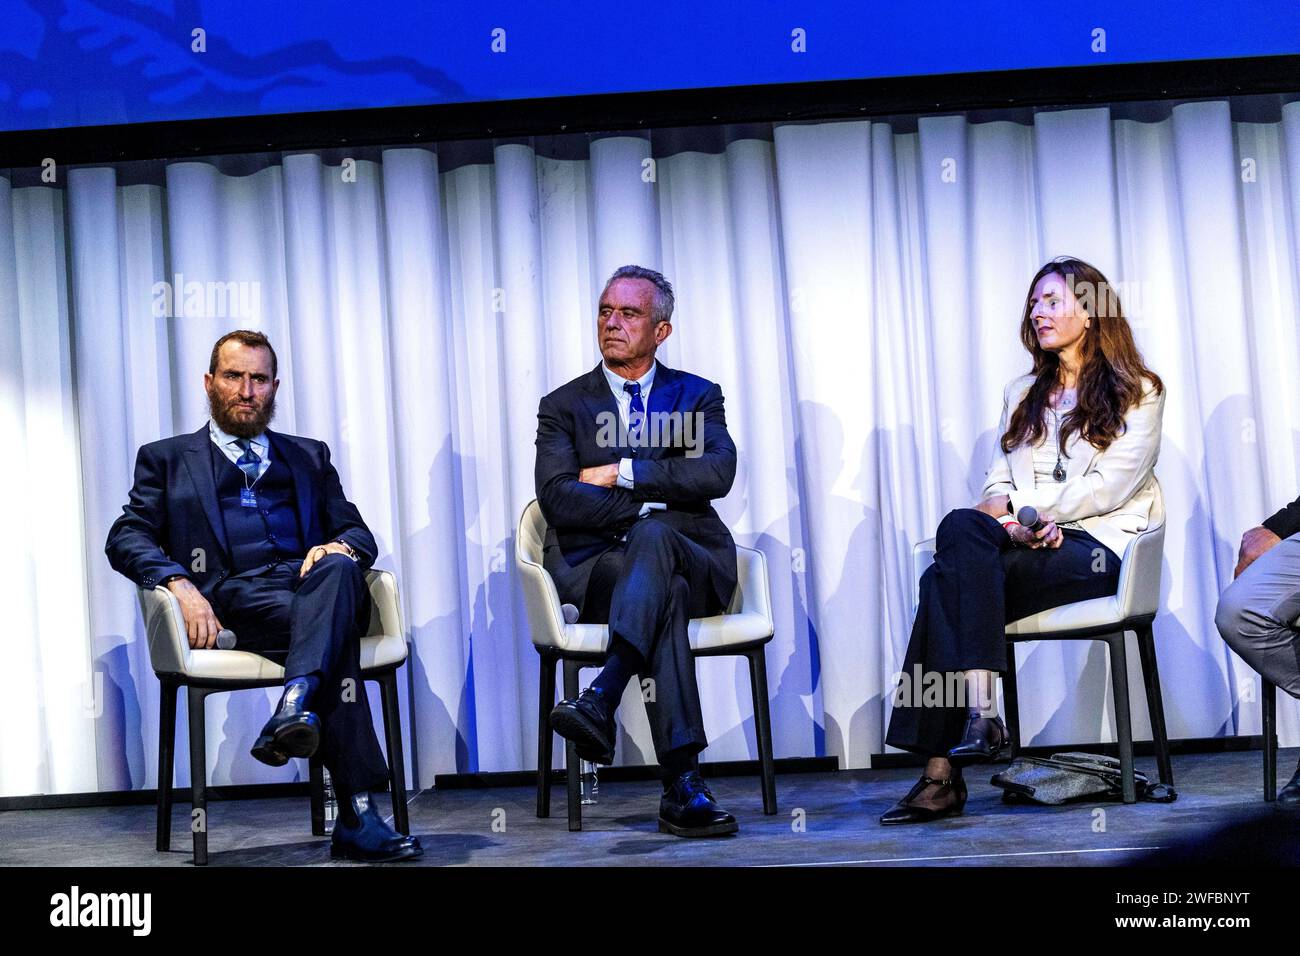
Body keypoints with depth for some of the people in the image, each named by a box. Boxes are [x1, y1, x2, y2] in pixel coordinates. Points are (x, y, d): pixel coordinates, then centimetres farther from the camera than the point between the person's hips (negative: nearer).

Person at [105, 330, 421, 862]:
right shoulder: (167, 459, 23)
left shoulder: (309, 457, 31)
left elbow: (357, 533, 21)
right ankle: (357, 815, -43)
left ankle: (296, 706, -57)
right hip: (232, 595, -3)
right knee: (337, 632, -35)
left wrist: (342, 547, -6)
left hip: (309, 586, 3)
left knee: (338, 567, -37)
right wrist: (180, 583, -13)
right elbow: (127, 538, 9)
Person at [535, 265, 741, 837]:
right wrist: (652, 503, -12)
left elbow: (716, 474, -5)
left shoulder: (697, 397, 17)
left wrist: (621, 474, -6)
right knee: (664, 595, -36)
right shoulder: (564, 406, 15)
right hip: (594, 568, 0)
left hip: (691, 561, 1)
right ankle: (683, 786, -46)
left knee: (653, 537, -36)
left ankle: (599, 701, -52)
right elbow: (558, 501, -4)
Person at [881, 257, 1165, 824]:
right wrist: (1023, 521, -9)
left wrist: (1019, 507, -13)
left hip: (1097, 547, -5)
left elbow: (1109, 487, -5)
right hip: (1031, 544, 5)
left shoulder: (1137, 393, 9)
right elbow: (997, 483, 14)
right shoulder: (1022, 395, 26)